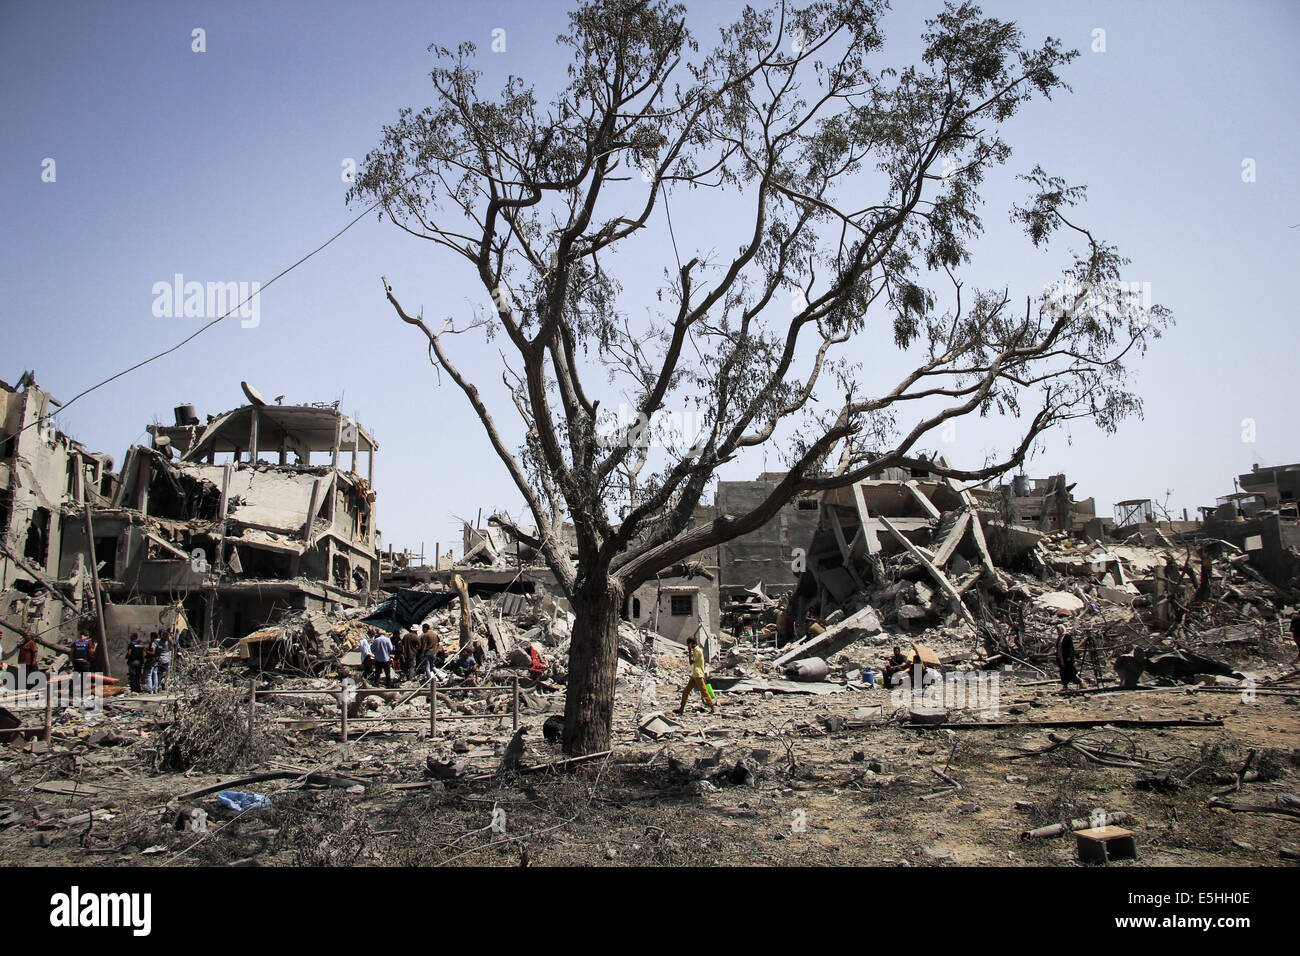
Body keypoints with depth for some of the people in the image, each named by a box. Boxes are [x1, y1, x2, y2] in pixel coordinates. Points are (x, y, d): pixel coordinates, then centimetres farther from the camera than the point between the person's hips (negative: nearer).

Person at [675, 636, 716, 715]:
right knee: (685, 691, 10)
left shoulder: (698, 651, -13)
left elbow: (691, 662, -16)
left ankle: (713, 708, -8)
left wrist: (689, 652, -11)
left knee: (704, 691, -10)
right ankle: (682, 708, 15)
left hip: (698, 675, -10)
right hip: (694, 675, 10)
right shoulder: (695, 650, 16)